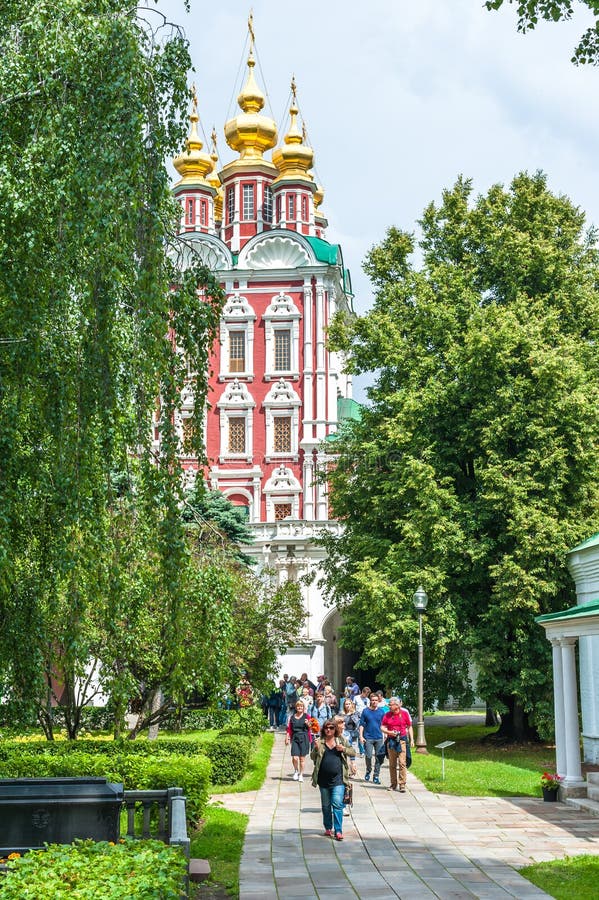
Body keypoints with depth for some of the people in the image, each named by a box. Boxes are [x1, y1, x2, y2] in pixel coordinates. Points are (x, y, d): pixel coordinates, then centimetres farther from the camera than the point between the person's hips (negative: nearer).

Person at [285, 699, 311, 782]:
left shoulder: (306, 717, 4)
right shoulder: (292, 717, 10)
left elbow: (310, 728, 1)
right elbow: (289, 729, 11)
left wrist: (308, 724, -19)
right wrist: (287, 738, 1)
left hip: (304, 738, -1)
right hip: (295, 738, 1)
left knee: (302, 758, 3)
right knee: (295, 758, -8)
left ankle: (301, 775, 17)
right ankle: (296, 771, 20)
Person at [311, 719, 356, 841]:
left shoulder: (341, 740, 5)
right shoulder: (320, 742, 4)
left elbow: (353, 753, 9)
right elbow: (312, 757, 1)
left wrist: (344, 749, -10)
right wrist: (316, 749, -19)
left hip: (338, 779, -2)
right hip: (323, 779, 2)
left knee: (337, 804, -11)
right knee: (326, 805, 13)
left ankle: (338, 831, -11)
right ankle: (328, 828, 28)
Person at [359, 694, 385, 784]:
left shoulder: (381, 712, 7)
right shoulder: (365, 711, 2)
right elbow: (361, 724, 3)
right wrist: (361, 736, -4)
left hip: (379, 738, 2)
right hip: (368, 738, -2)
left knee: (378, 758, 1)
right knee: (368, 756, -6)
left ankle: (376, 776, 9)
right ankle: (368, 771, 20)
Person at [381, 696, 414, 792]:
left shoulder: (405, 713, 0)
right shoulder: (387, 715, 4)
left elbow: (409, 727, 8)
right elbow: (382, 727, 6)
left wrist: (412, 739, 2)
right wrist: (389, 732, -13)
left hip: (402, 740, -3)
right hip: (391, 740, 3)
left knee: (402, 763, -9)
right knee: (392, 764, 9)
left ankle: (402, 785, -6)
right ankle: (393, 784, 18)